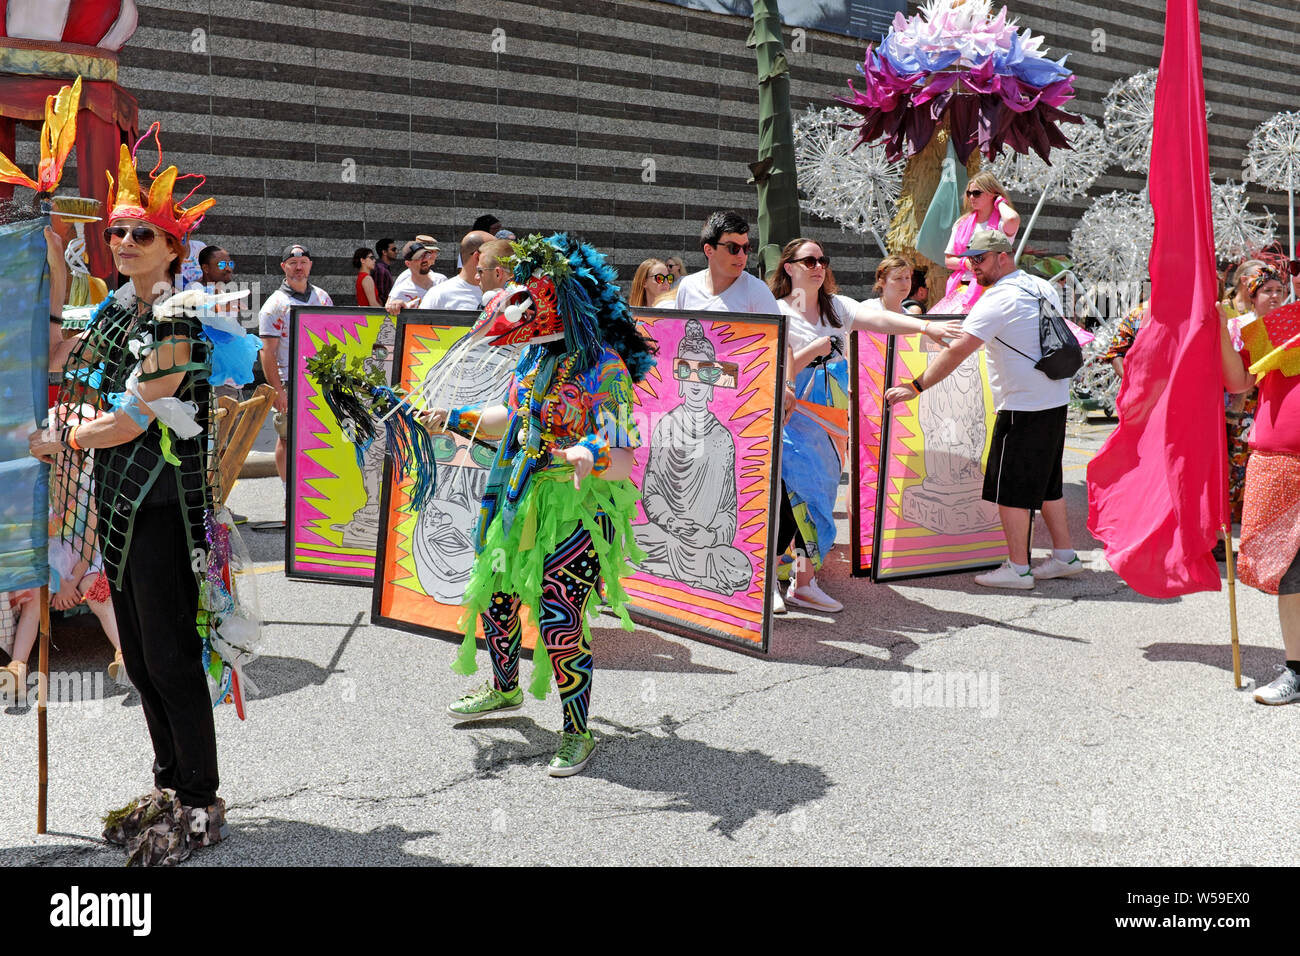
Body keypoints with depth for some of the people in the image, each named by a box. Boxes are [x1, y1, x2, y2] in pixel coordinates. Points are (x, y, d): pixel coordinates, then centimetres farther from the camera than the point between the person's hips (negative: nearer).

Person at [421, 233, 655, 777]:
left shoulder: (603, 367, -18)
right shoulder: (535, 355, 8)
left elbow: (623, 459, -27)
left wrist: (592, 453, -47)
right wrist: (459, 418, 21)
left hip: (577, 510, -8)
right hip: (522, 503, 8)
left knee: (560, 624, -11)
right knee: (493, 599, 19)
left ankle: (577, 735, 8)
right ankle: (505, 691, 45)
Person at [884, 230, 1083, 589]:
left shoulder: (998, 299, -15)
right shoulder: (1043, 288, 10)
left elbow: (957, 351, -22)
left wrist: (915, 387, -19)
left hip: (1023, 407, -9)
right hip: (1056, 401, 9)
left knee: (1011, 489, -1)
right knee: (1046, 482, 18)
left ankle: (1018, 569, 4)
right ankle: (1064, 556, 24)